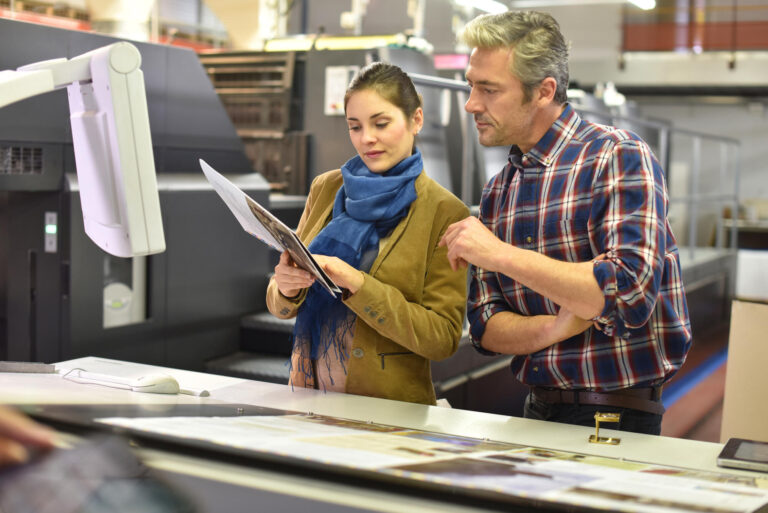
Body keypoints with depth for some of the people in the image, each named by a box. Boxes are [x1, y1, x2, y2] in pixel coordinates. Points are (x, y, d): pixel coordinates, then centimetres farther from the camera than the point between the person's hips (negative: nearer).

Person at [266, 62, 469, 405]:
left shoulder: (445, 212, -3)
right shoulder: (325, 188, 10)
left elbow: (443, 338, -8)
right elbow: (280, 307, 14)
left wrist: (357, 286, -17)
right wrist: (286, 288, -8)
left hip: (391, 409, -4)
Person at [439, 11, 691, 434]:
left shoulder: (619, 157, -8)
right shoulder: (497, 193, 11)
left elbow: (629, 292, -21)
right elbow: (485, 328, 7)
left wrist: (500, 254, -18)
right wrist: (557, 327, -13)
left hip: (616, 416, -6)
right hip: (538, 411, 6)